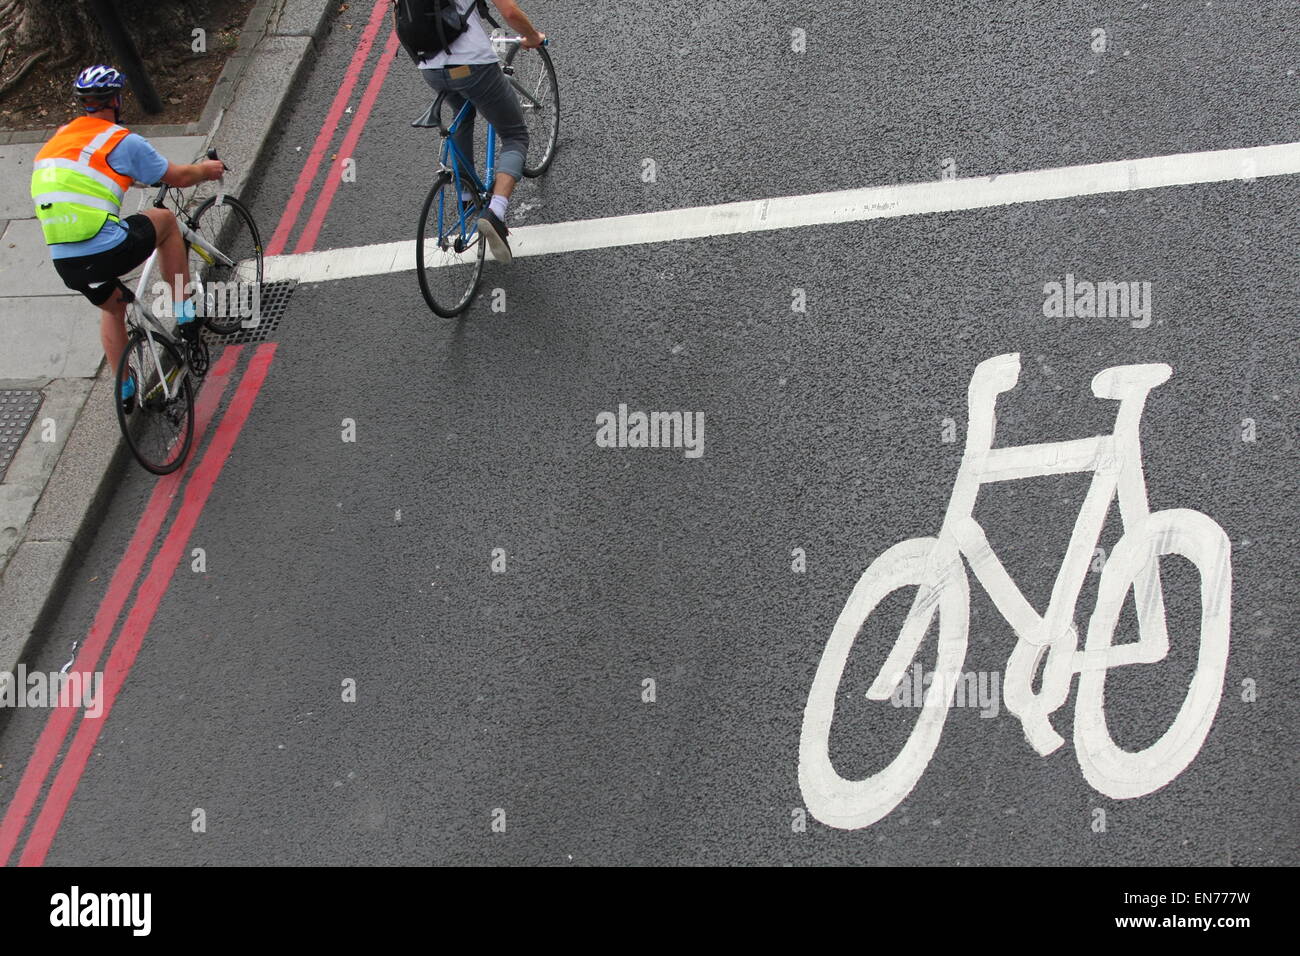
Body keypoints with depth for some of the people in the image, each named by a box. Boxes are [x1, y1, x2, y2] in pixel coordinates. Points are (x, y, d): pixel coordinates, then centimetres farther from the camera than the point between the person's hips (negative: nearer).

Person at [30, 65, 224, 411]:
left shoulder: (59, 138, 15)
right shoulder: (122, 141, -5)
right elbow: (179, 177, 3)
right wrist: (206, 170, 25)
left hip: (65, 262, 6)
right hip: (109, 252, -6)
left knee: (112, 307, 33)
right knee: (165, 220, 21)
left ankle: (125, 389, 40)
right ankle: (184, 311, 21)